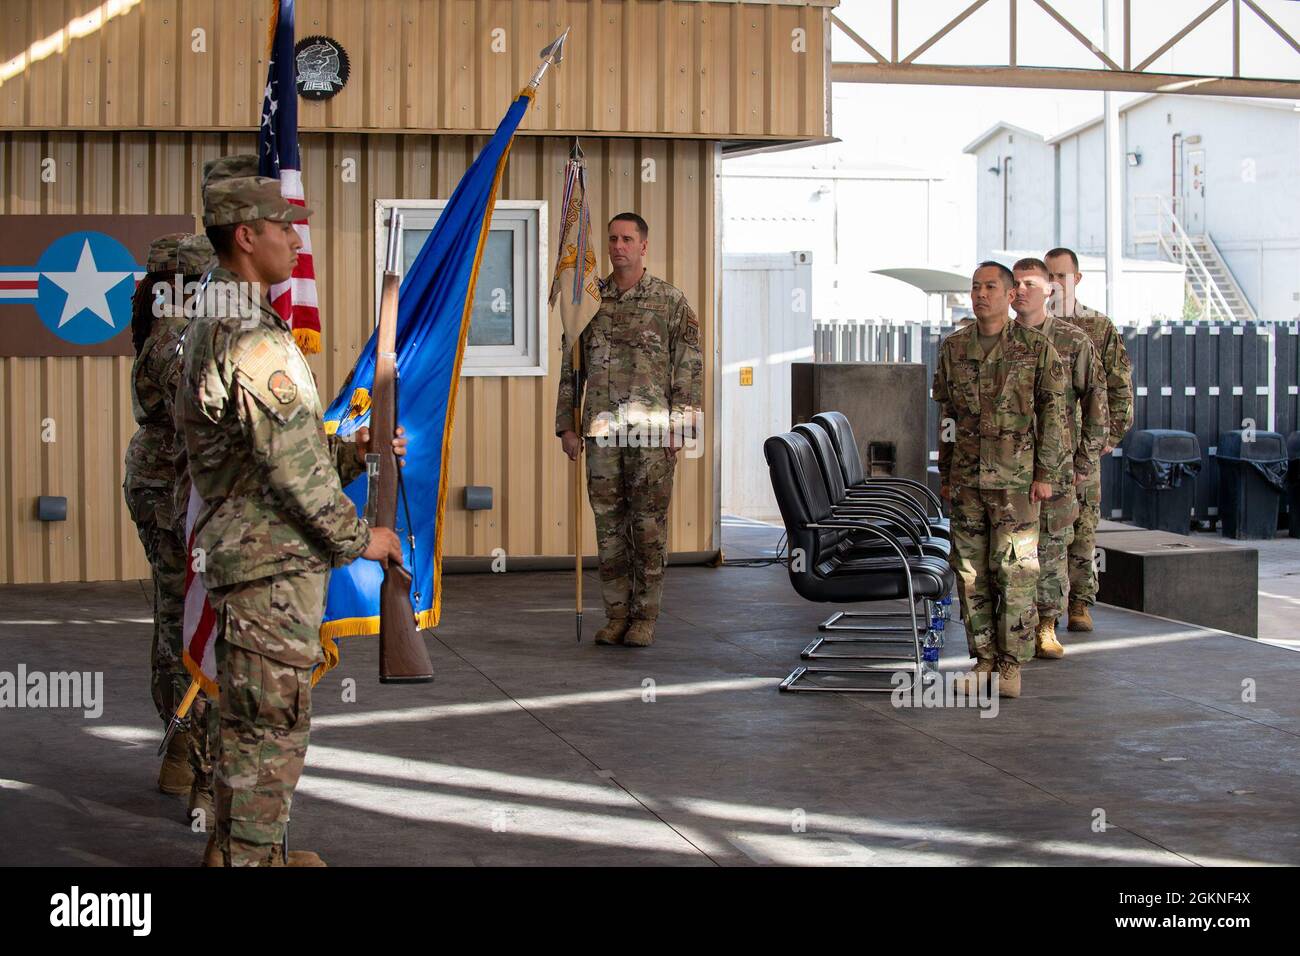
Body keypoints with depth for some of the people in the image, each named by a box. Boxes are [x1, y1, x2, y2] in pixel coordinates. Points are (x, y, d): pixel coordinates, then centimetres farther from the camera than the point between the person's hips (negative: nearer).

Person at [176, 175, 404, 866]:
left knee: (254, 721, 20)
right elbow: (294, 470, -19)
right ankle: (251, 858, 5)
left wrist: (355, 453, 10)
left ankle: (239, 849, 30)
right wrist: (358, 538, -8)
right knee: (269, 727, -3)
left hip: (248, 554, 11)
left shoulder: (213, 332, 16)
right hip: (272, 567, -11)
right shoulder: (254, 342, -19)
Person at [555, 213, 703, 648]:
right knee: (609, 524, 5)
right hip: (602, 432, 3)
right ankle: (617, 616, 13)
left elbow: (689, 368, -3)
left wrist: (679, 428, -10)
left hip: (651, 432, -3)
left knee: (649, 524, 0)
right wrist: (566, 426, 6)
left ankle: (645, 617, 7)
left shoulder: (671, 301, -1)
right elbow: (571, 369, 12)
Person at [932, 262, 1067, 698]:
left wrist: (1044, 474, -7)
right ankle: (983, 659, 14)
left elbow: (1053, 414, -2)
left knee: (1014, 570, -4)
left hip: (1015, 478, -4)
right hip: (966, 478, 4)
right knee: (971, 570, 5)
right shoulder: (953, 348, 9)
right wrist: (945, 474, 13)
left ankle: (1011, 663, 4)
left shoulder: (1036, 348, -2)